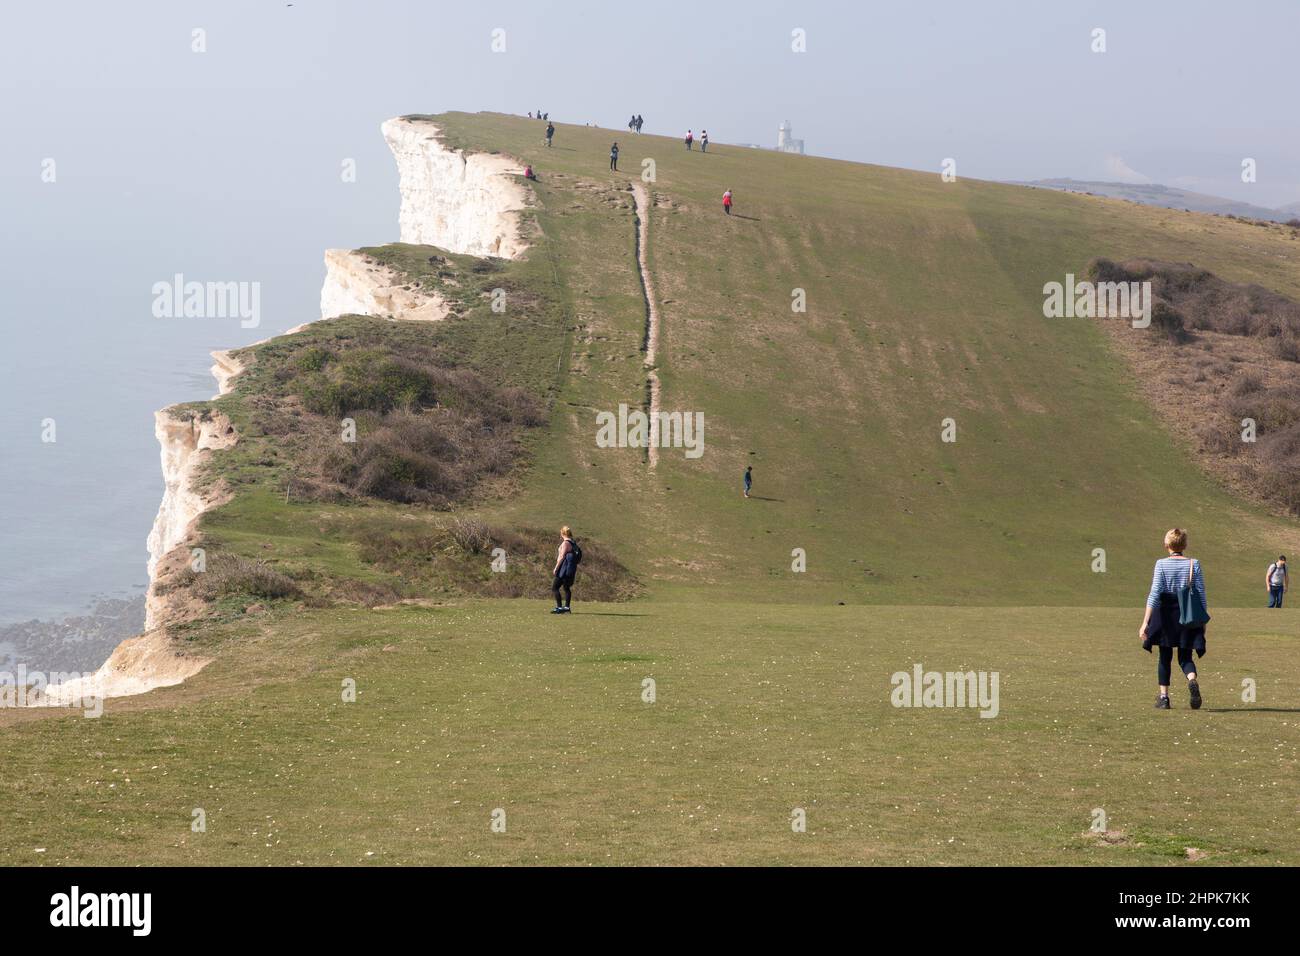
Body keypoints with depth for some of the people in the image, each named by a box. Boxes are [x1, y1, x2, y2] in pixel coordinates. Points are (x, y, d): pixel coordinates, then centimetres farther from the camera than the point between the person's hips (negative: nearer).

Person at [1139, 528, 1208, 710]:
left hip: (1165, 614, -1)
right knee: (1185, 657, 10)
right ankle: (1192, 681, -22)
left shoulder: (1161, 564, -7)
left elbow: (1154, 594, -13)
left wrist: (1145, 622, -13)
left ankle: (1163, 697, 14)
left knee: (1165, 656, 14)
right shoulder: (1194, 564, -2)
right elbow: (1202, 595, -1)